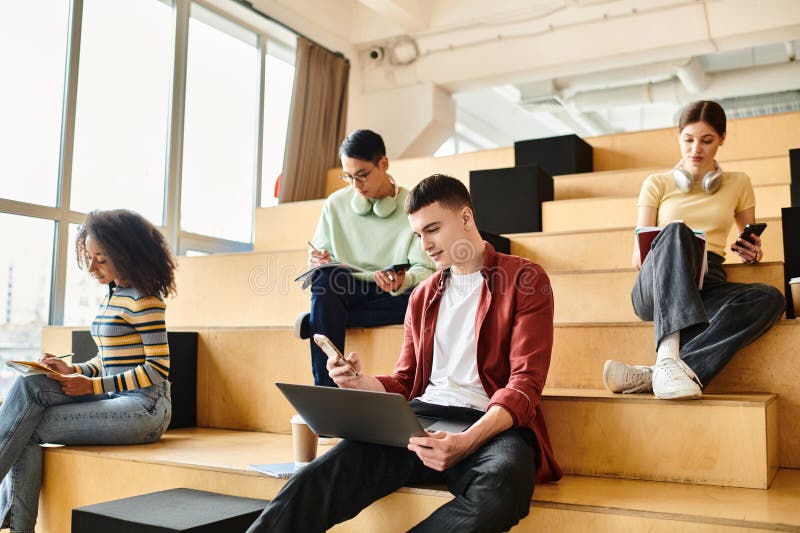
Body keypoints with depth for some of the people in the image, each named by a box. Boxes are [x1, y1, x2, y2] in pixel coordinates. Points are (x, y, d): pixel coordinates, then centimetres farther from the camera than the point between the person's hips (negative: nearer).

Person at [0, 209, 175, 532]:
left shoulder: (144, 300, -12)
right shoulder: (114, 295, 14)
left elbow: (158, 368, -15)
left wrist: (93, 386, -16)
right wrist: (74, 371, 1)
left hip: (144, 408, -8)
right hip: (114, 399, 8)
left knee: (28, 429, -16)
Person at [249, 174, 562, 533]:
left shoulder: (524, 279, 4)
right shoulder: (423, 296, 22)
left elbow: (525, 382, -6)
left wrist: (466, 442, -23)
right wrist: (363, 383, 0)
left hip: (491, 424, -3)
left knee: (498, 492, -40)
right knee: (320, 477, -25)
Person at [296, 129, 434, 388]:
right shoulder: (336, 203, 7)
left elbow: (425, 269, -7)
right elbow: (320, 255, 12)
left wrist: (403, 282, -30)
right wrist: (319, 261, -14)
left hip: (391, 296, -1)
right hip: (346, 290, 1)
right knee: (324, 279, -33)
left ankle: (315, 322, -22)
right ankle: (325, 388, -33)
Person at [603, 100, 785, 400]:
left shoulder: (738, 184, 21)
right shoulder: (657, 184, 15)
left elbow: (752, 246, 25)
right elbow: (637, 256, 10)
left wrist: (752, 253, 0)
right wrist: (641, 256, -15)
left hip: (706, 290, 3)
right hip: (656, 289, -2)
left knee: (770, 297, -32)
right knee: (676, 231, -35)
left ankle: (652, 376, -44)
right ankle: (668, 359, -55)